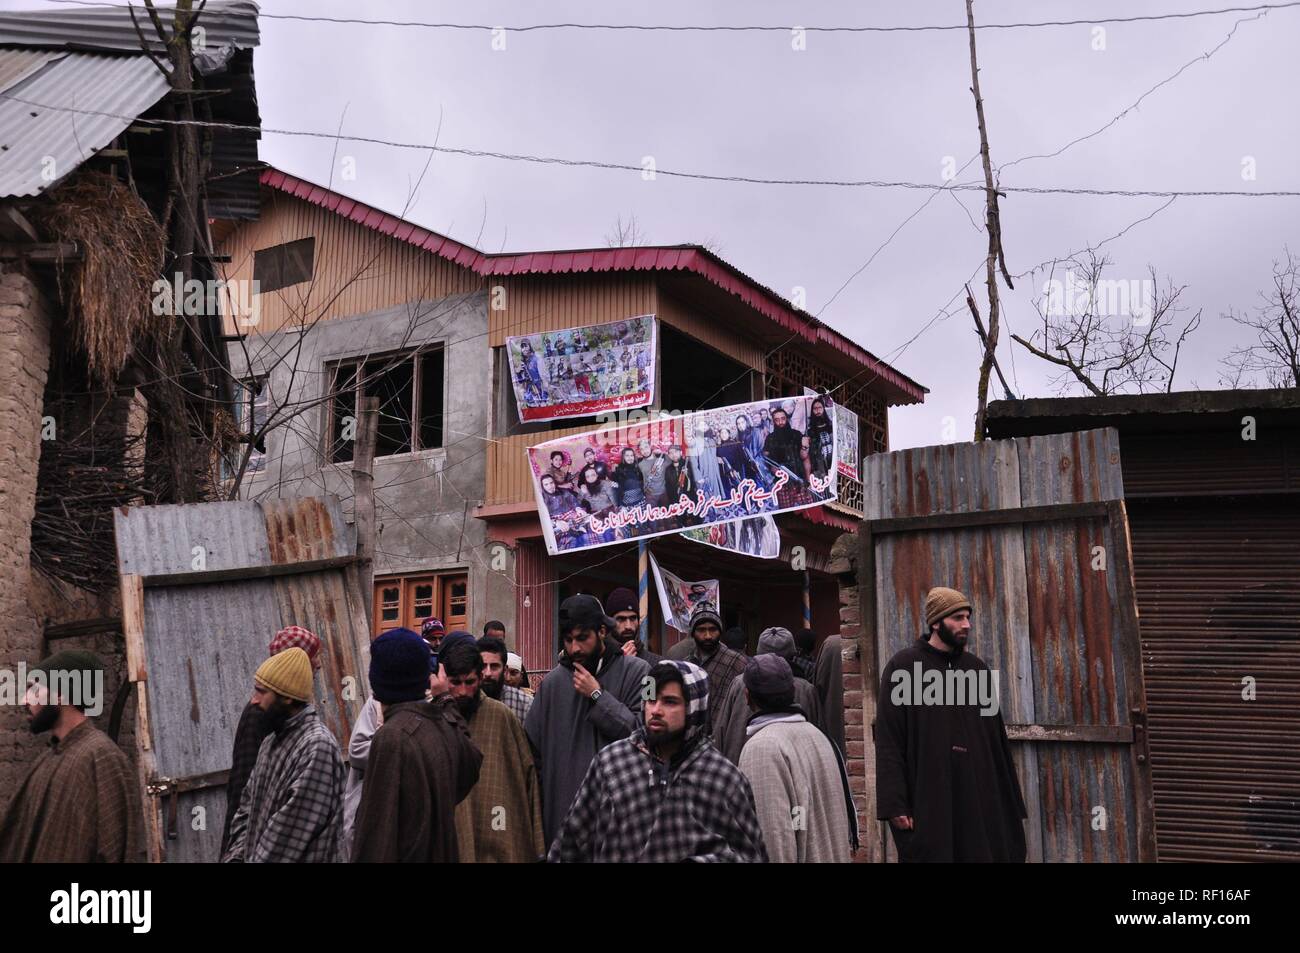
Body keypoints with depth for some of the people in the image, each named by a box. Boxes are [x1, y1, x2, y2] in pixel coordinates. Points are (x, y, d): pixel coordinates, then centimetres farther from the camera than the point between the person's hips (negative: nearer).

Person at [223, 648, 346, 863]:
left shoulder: (318, 747, -18)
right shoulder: (272, 740, 11)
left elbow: (293, 828, -20)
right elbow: (249, 806, 12)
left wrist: (258, 859, -16)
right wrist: (236, 857, 2)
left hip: (299, 857, -7)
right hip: (257, 856, 7)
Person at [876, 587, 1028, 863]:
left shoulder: (977, 669, 11)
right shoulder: (903, 667, -3)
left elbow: (997, 740, 12)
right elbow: (889, 743, -9)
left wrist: (1010, 800, 9)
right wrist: (894, 804, -16)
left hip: (978, 797, 5)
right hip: (926, 801, -4)